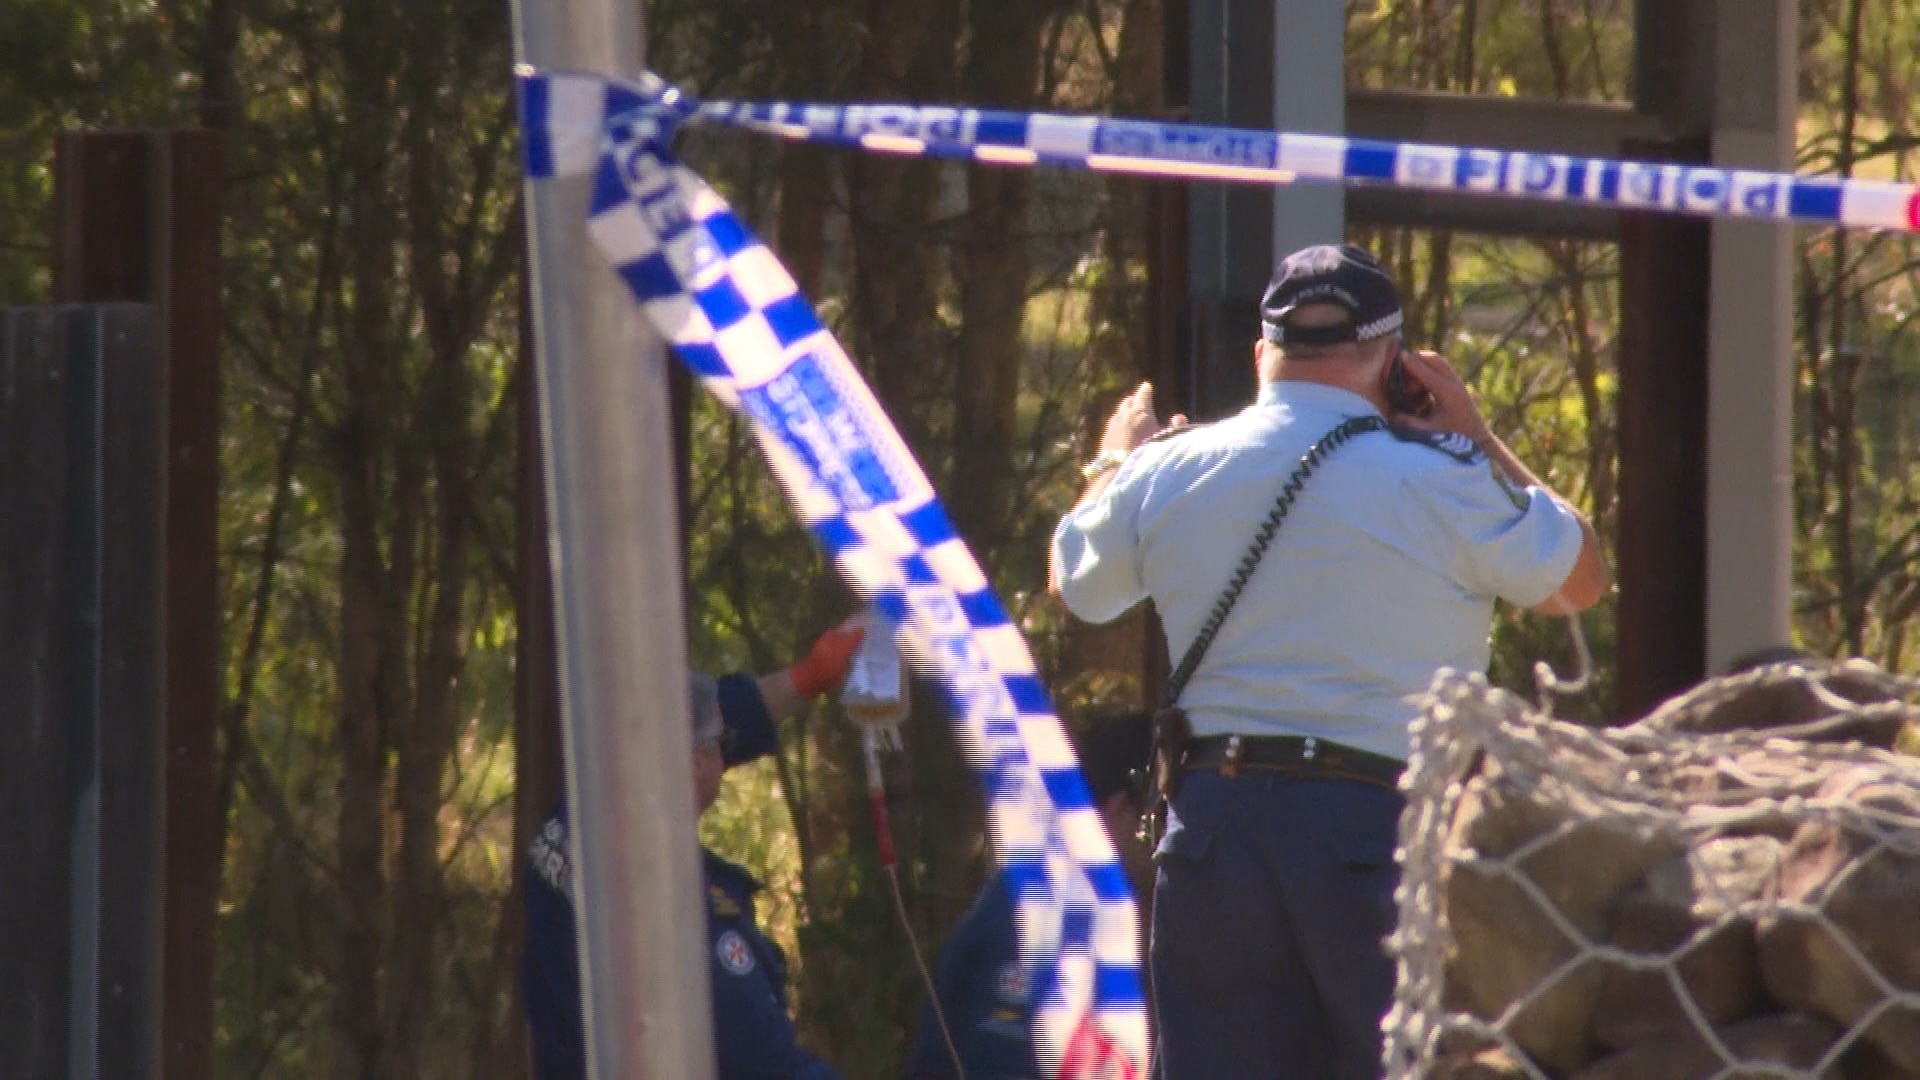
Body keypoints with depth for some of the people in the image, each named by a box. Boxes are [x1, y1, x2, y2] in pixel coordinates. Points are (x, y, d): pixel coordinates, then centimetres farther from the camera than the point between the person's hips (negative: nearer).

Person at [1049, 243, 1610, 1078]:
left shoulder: (1165, 476, 5)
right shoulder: (1440, 479, -8)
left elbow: (1075, 585, 24)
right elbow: (1580, 579, 6)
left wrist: (1113, 461, 44)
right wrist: (1476, 437, 11)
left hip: (1216, 820, 4)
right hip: (1384, 825, -4)